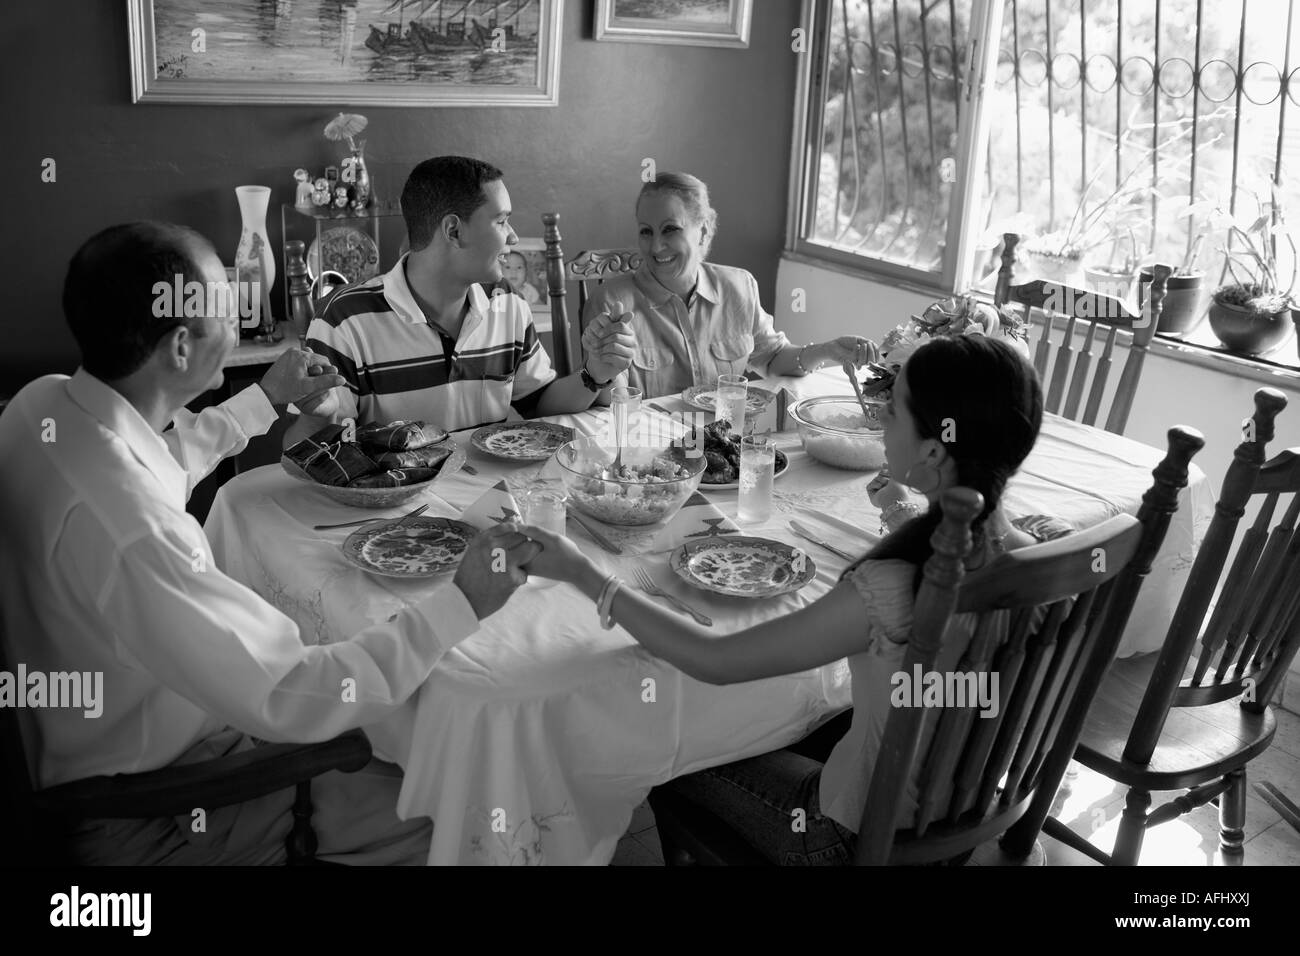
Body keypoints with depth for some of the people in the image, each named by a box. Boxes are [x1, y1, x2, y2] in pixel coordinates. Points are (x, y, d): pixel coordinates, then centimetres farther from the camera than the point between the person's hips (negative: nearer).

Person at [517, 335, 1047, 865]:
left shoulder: (891, 590, -37)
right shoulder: (1028, 556, -15)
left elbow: (714, 661, -27)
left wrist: (581, 573, -20)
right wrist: (910, 524, 2)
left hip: (863, 839, -6)